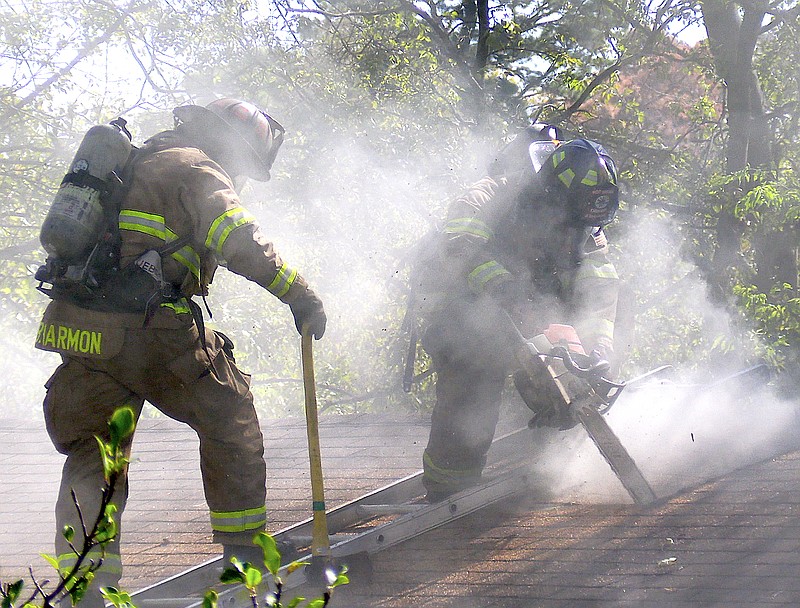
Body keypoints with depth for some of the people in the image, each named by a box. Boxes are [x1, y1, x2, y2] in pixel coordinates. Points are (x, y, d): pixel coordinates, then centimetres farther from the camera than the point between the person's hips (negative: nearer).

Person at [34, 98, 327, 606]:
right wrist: (298, 293, -14)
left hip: (82, 330, 8)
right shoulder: (197, 170, -3)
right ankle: (245, 549, 16)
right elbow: (239, 240, -17)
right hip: (150, 332, -8)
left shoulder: (143, 162, 25)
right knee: (230, 421, 11)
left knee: (92, 457, 11)